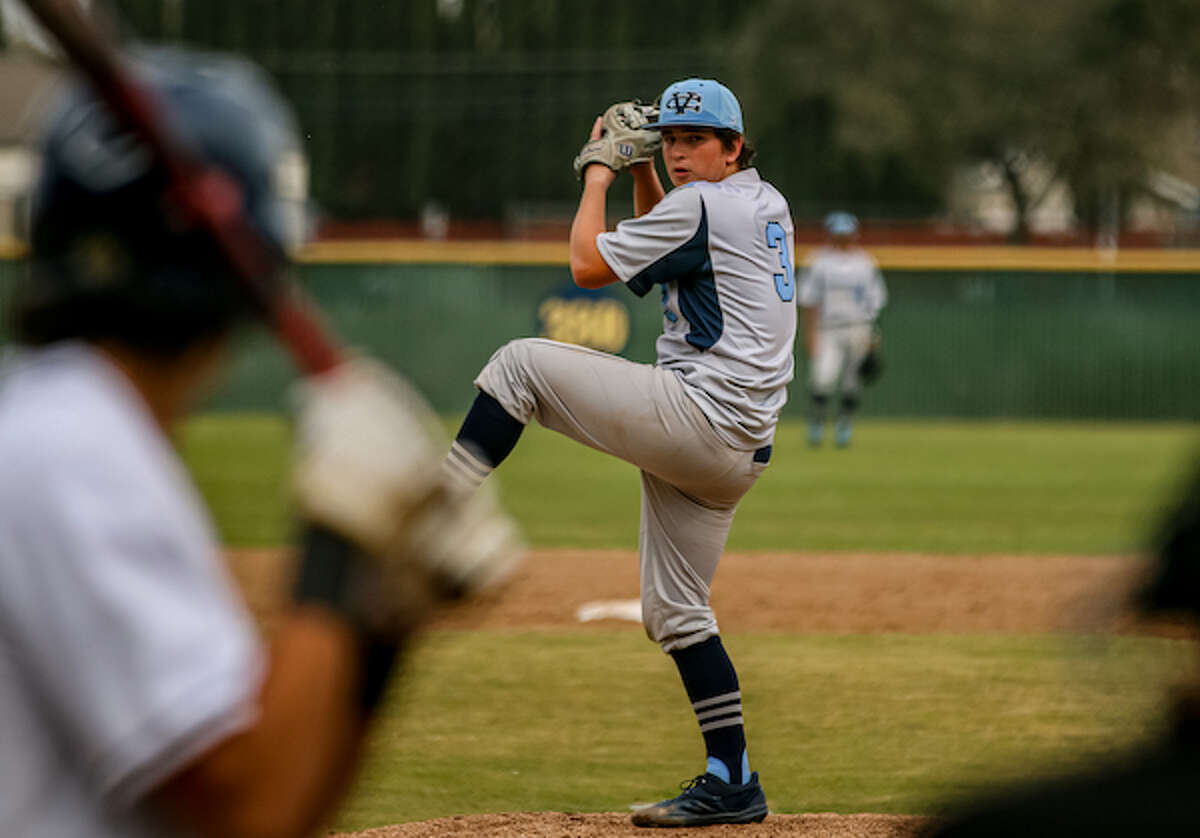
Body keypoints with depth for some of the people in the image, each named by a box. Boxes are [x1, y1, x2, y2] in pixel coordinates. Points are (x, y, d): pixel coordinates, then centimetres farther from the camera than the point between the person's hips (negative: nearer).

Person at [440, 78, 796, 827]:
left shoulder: (700, 205, -9)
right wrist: (640, 172, 25)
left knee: (520, 364, -8)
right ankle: (732, 784, 11)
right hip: (739, 450, 10)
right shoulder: (767, 205, 19)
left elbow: (589, 265, -6)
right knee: (675, 610, 14)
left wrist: (598, 174, 7)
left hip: (697, 413, -10)